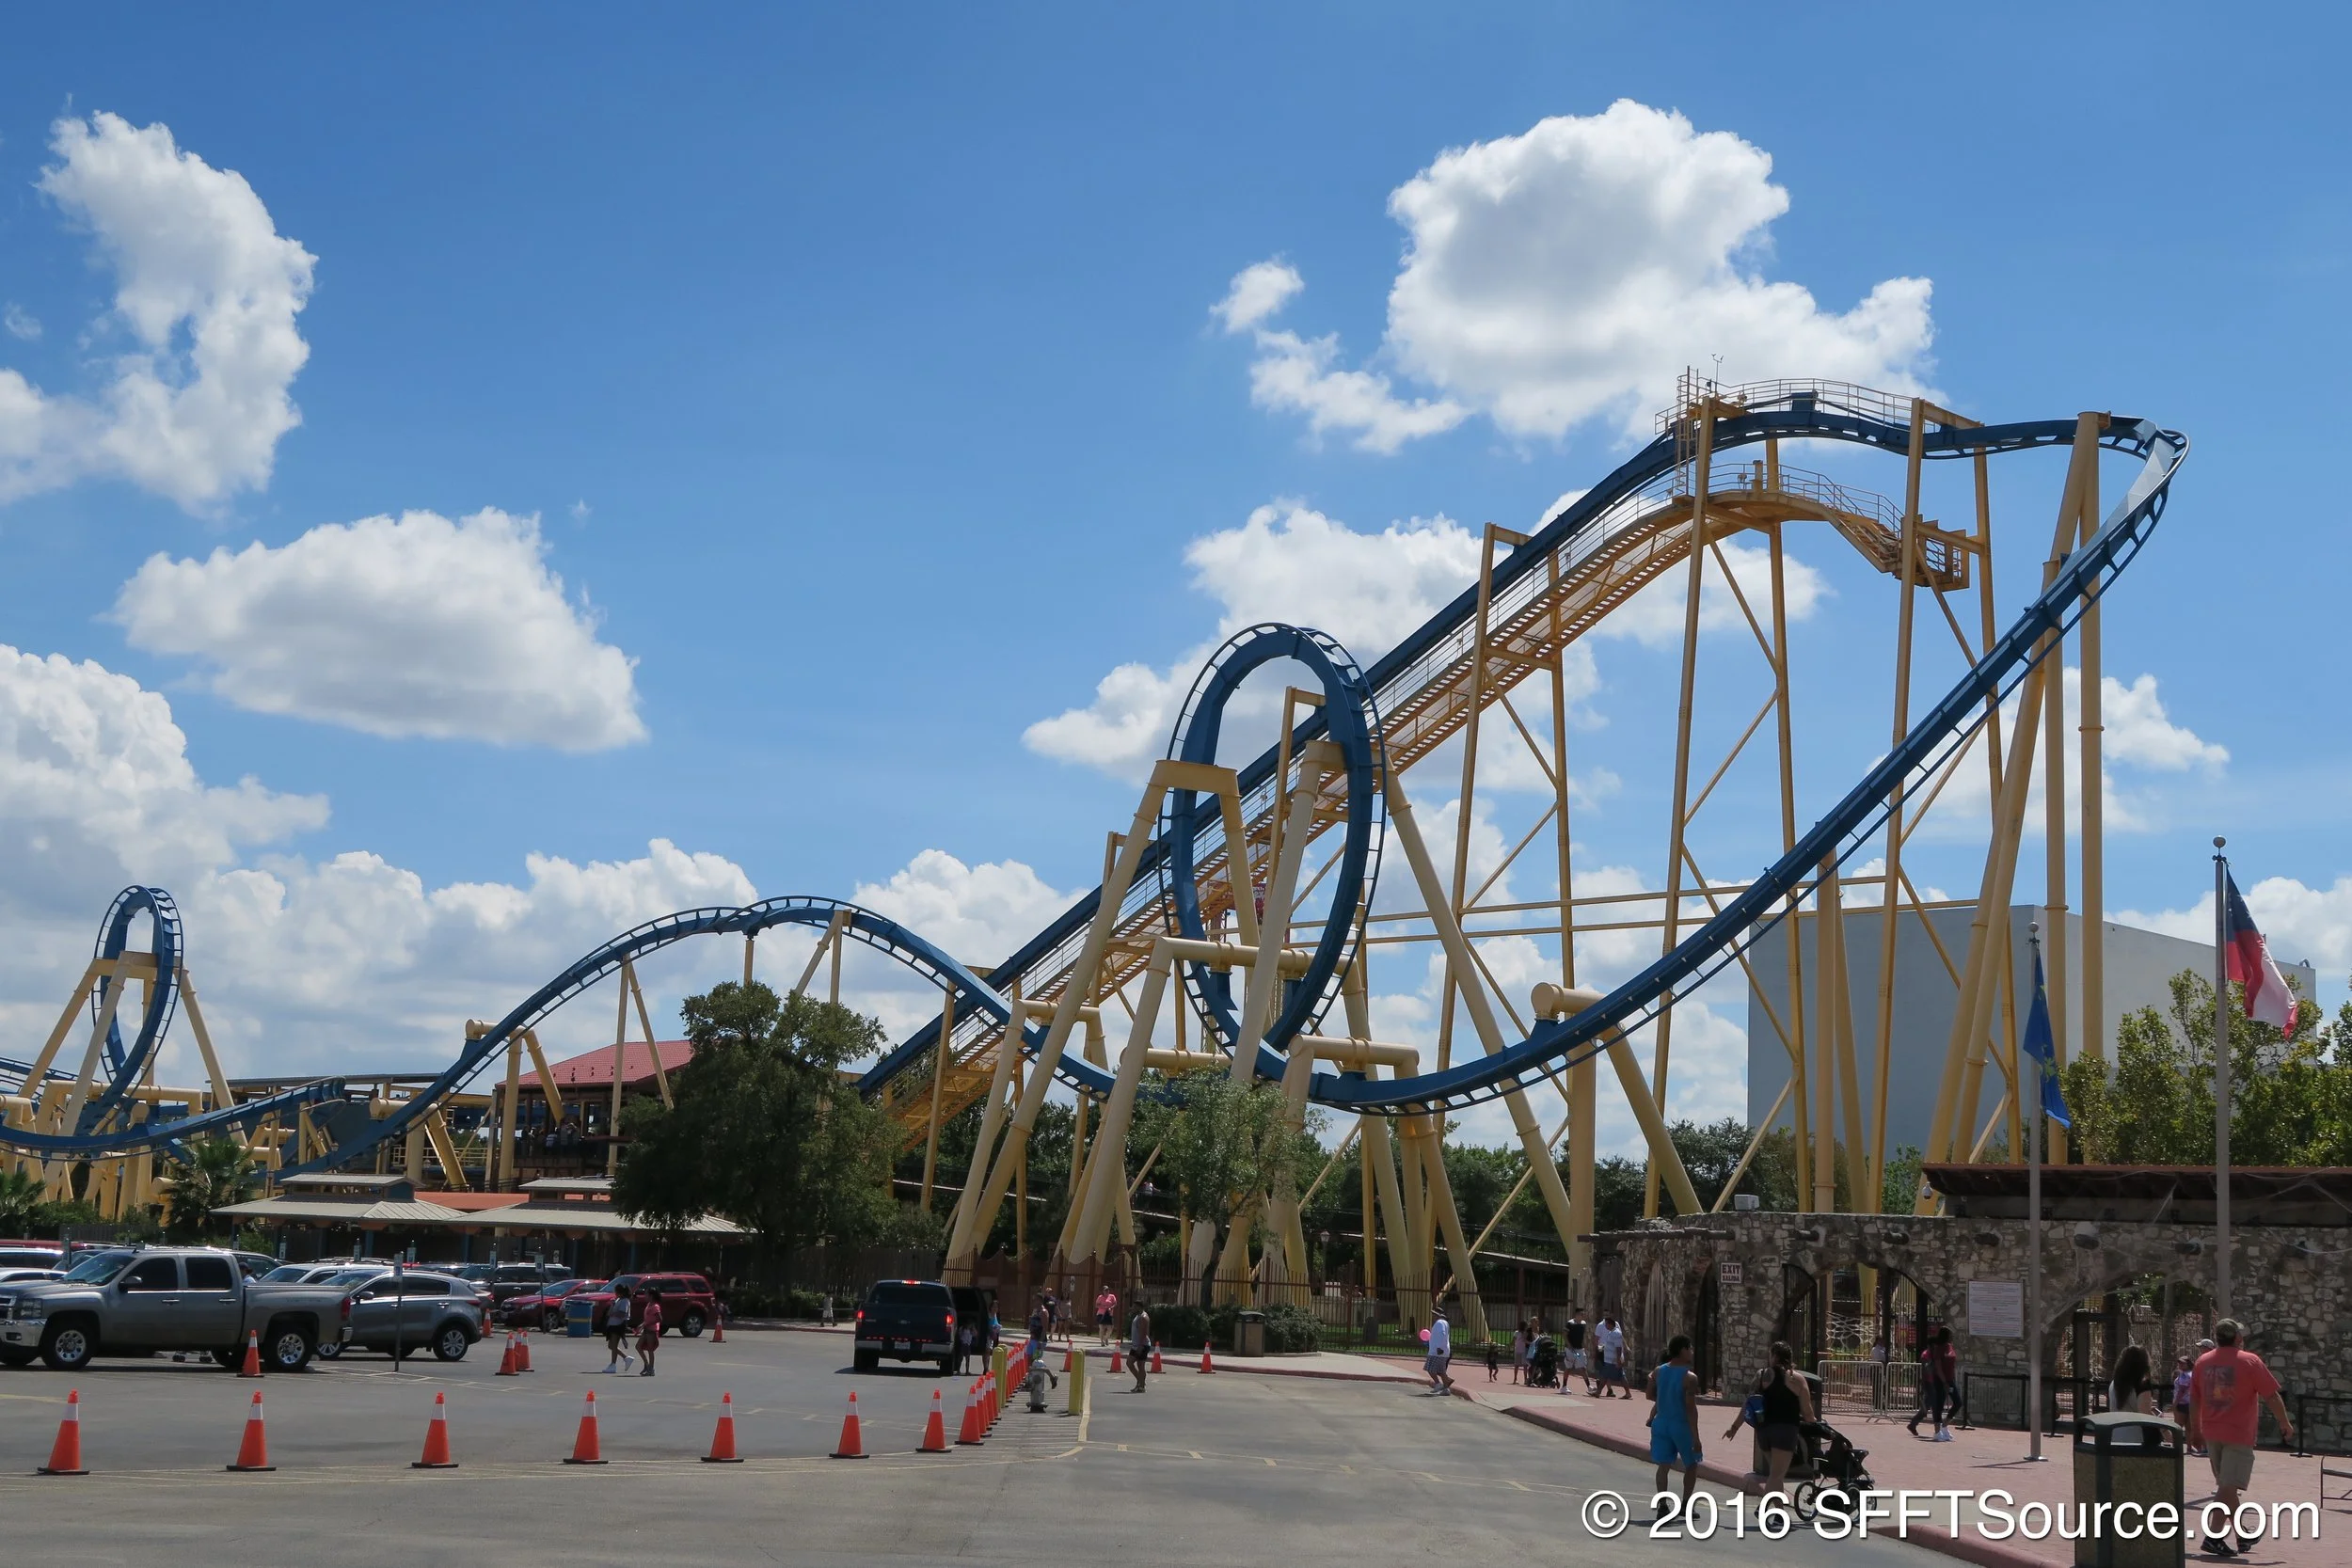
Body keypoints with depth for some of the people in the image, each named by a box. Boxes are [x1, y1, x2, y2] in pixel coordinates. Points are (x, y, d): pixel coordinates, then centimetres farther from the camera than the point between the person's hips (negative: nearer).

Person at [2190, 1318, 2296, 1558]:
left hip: (2211, 1433, 6)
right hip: (2239, 1433, -6)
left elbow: (2193, 1400, 12)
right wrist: (2285, 1424, 6)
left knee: (2226, 1485, 16)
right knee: (2228, 1486, -7)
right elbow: (2272, 1397, -7)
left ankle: (2241, 1537, 26)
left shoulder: (2203, 1361, 6)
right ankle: (2213, 1537, -15)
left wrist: (2197, 1430, 22)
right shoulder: (2249, 1361, -9)